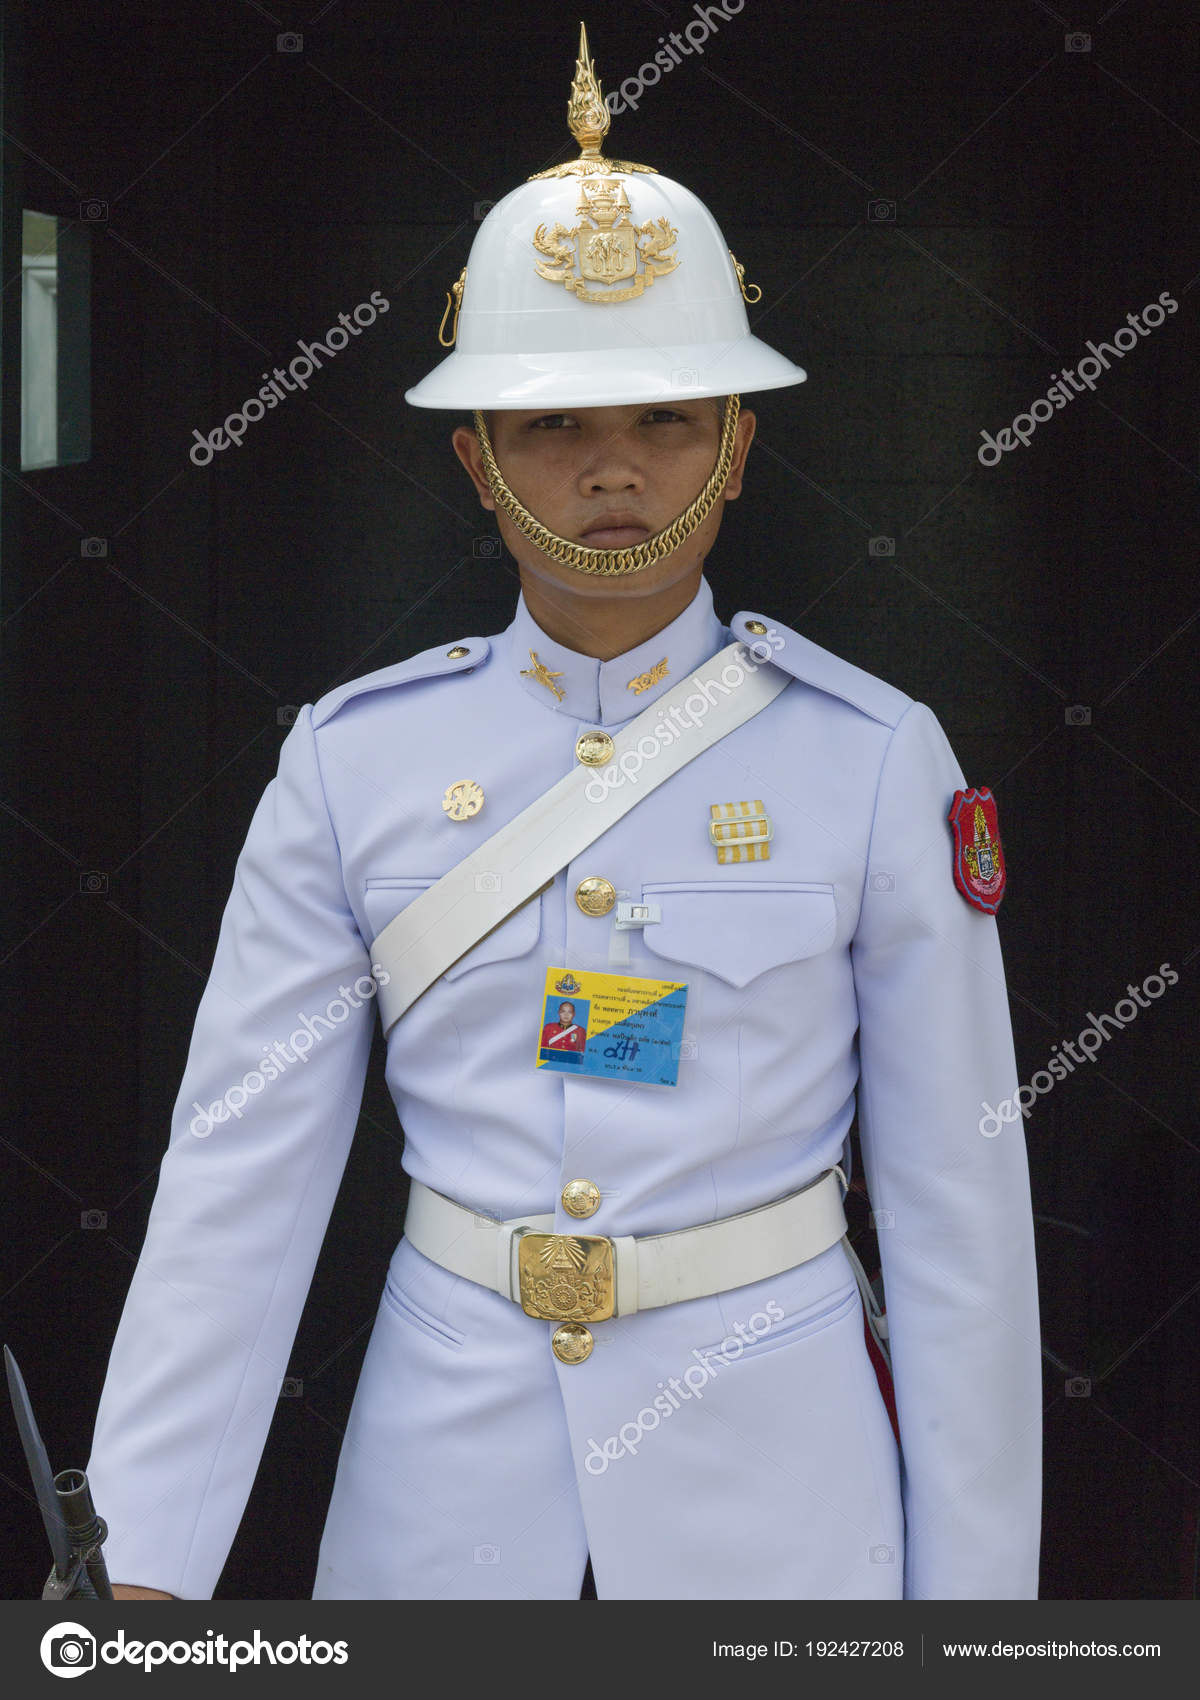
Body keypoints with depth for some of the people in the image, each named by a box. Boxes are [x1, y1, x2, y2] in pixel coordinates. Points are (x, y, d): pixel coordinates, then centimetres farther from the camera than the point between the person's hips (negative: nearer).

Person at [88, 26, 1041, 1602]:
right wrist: (152, 1572, -7)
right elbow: (242, 1173, -5)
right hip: (449, 1465, 2)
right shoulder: (355, 759, -4)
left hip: (773, 1466, -1)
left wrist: (971, 1580, -3)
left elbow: (959, 1207, -5)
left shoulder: (878, 760, -8)